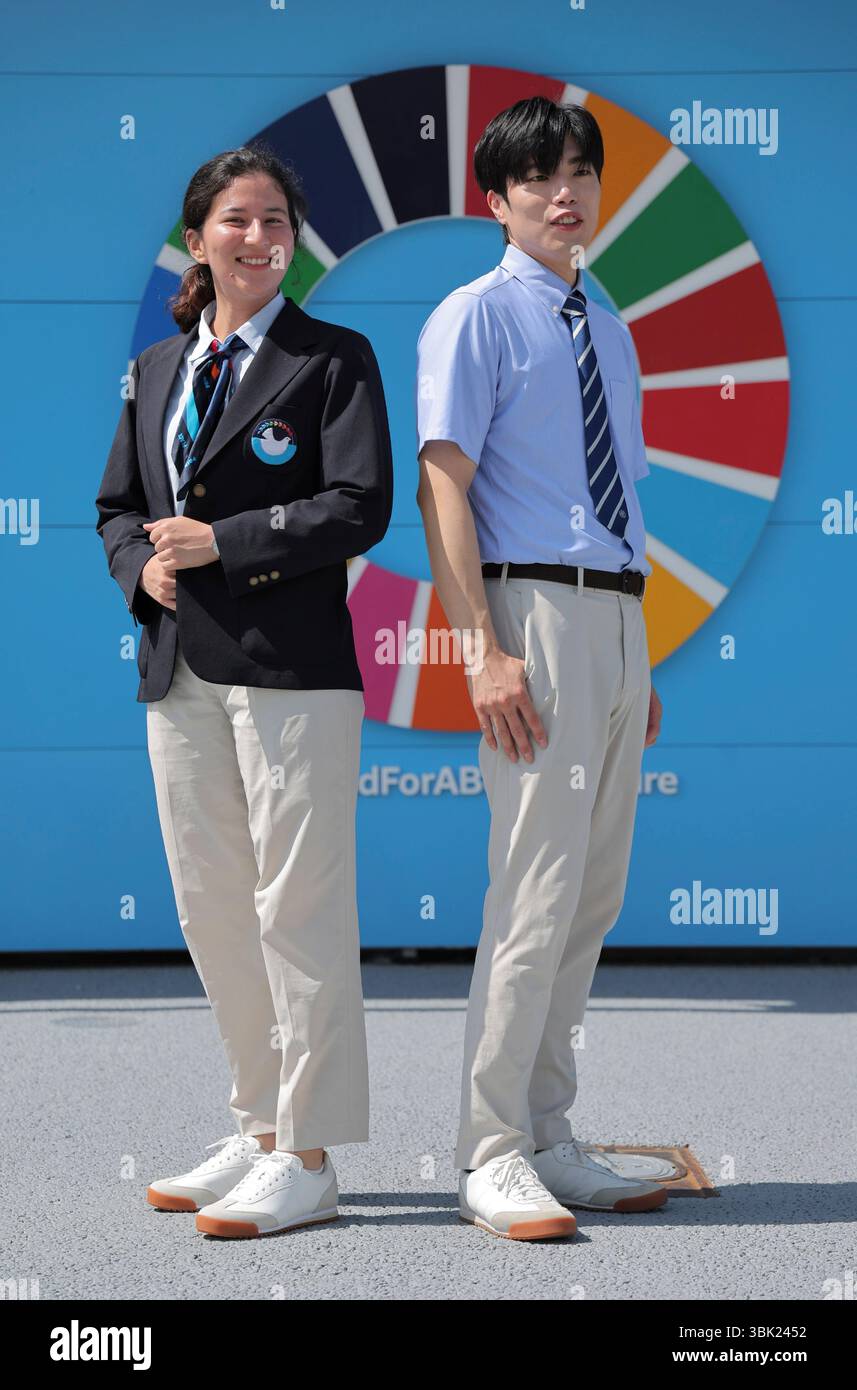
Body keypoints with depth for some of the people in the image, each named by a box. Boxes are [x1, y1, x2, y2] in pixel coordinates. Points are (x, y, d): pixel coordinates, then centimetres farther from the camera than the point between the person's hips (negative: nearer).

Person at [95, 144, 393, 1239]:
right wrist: (143, 565, -2)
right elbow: (117, 506, 20)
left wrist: (222, 544, -14)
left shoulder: (333, 358, 0)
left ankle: (307, 1160, 1)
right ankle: (260, 1132, 22)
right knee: (210, 910, 10)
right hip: (179, 668, 7)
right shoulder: (157, 369, 17)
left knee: (298, 906, -5)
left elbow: (359, 506, -10)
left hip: (291, 665, -6)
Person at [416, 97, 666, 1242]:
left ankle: (548, 1140, 20)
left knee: (595, 894, 10)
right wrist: (485, 650, -20)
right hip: (536, 608, -8)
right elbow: (443, 487, -10)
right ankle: (492, 1155, -1)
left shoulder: (607, 328, 19)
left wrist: (639, 662, 18)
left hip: (619, 617, 8)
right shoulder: (475, 317, -3)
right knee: (537, 889, -10)